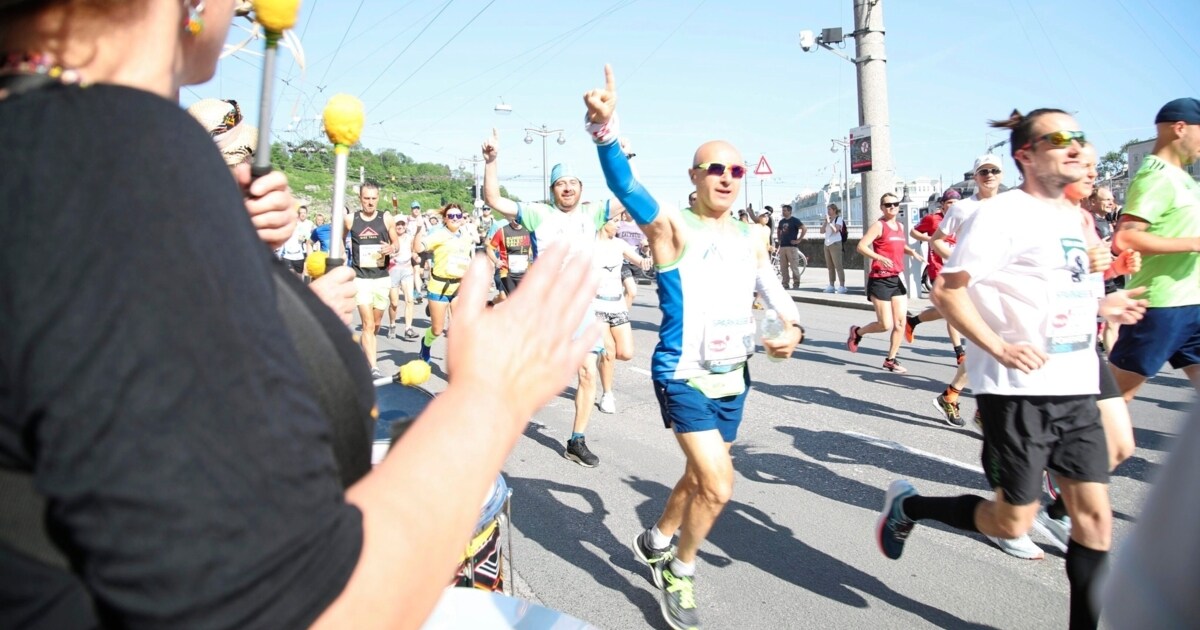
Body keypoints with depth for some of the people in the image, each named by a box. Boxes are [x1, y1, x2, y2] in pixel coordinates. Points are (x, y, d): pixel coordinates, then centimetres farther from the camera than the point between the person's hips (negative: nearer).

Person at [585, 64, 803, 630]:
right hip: (684, 376, -7)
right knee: (718, 486, -13)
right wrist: (605, 127, -45)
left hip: (733, 377, 7)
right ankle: (679, 572, 15)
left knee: (700, 477, 20)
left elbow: (777, 296, 15)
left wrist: (791, 330, -7)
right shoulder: (673, 228, -12)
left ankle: (656, 541, 47)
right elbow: (624, 185, -28)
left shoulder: (751, 241, 8)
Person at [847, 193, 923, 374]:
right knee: (886, 325, -6)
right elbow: (861, 246, -19)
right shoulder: (879, 225, -9)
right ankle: (857, 332, 22)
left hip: (896, 279, 7)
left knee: (900, 322, 3)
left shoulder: (899, 226, 14)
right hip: (880, 280, -7)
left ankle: (891, 359, 14)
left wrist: (912, 252, 10)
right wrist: (880, 258, -31)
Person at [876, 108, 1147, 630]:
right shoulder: (1003, 214, -11)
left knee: (1094, 515, 7)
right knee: (1012, 522, 1)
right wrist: (999, 348, -24)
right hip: (1018, 390, -8)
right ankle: (907, 505, 22)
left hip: (1075, 388, 8)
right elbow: (947, 291, -17)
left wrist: (1099, 306, 14)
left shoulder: (1070, 216, 15)